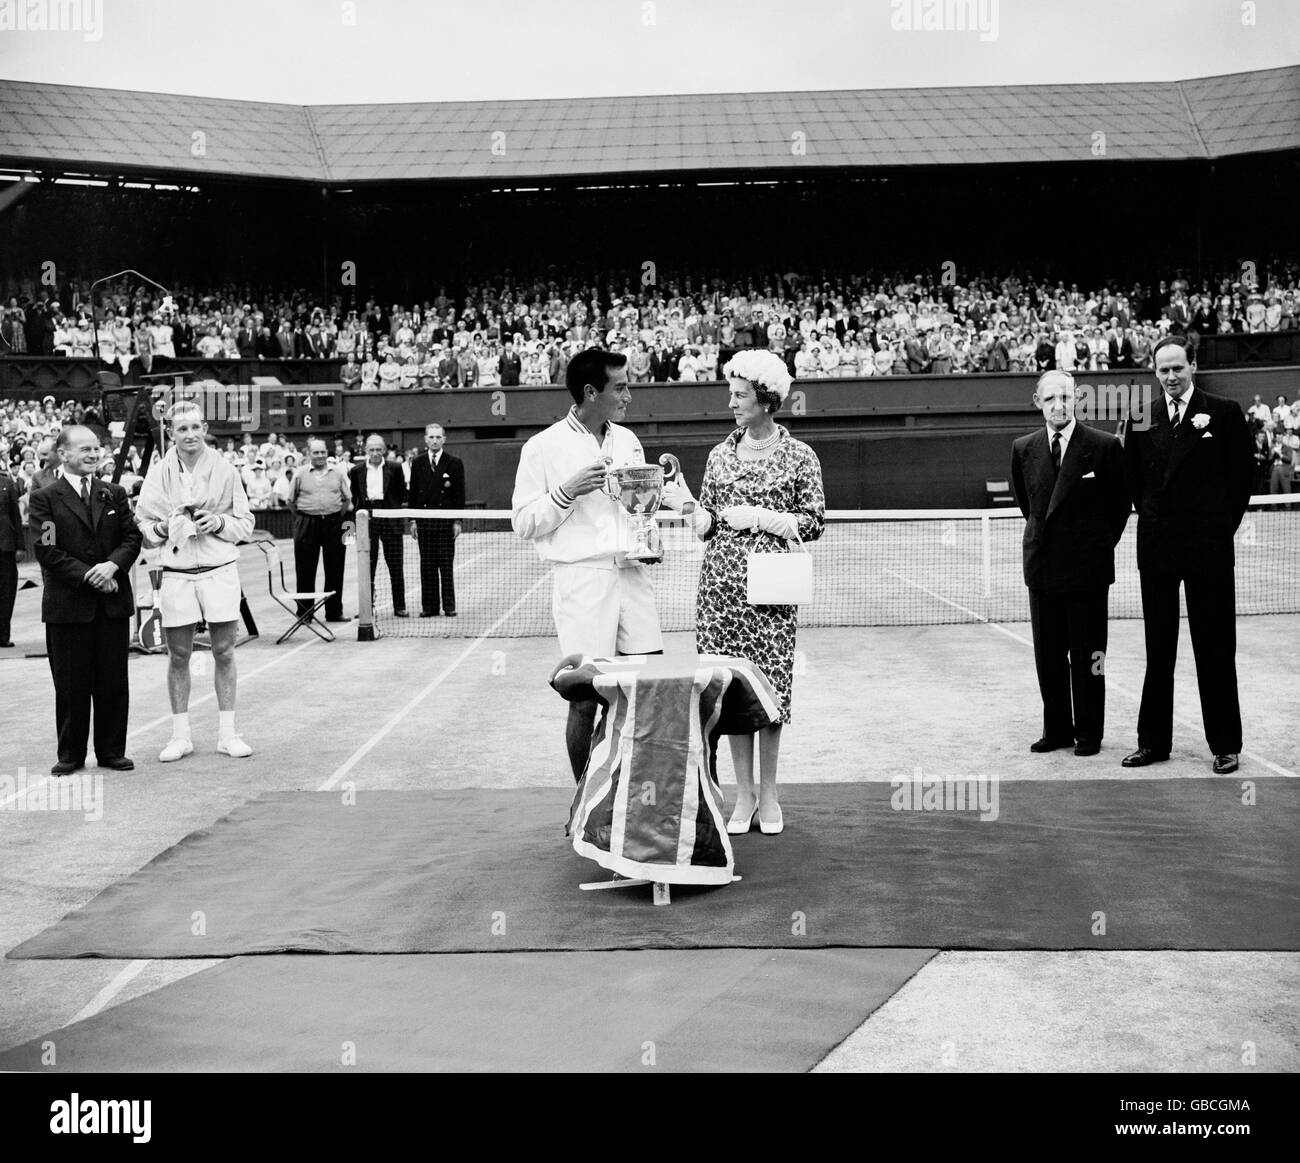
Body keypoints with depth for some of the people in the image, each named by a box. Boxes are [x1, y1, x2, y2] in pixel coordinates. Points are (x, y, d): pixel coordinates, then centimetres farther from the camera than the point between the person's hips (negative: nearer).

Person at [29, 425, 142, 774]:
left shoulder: (114, 494, 11)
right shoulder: (44, 499, -2)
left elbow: (132, 538, 6)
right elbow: (47, 551, -8)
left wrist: (113, 565, -13)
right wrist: (88, 576, -15)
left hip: (113, 602, 3)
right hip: (67, 604, -3)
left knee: (113, 682, 7)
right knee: (71, 685, 4)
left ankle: (111, 751, 18)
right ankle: (70, 755, 15)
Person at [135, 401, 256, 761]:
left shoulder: (225, 471, 3)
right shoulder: (158, 473, 4)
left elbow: (246, 524, 6)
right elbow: (141, 526, 8)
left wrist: (219, 522, -11)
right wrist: (164, 528, -11)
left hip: (220, 572, 0)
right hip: (176, 573, 0)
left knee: (224, 653, 4)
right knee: (178, 656, 5)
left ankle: (227, 732, 14)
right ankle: (180, 734, 16)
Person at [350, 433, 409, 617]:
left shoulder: (395, 468, 3)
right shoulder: (357, 471, 6)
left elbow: (402, 493, 9)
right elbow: (354, 496, 13)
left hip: (390, 520, -1)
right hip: (366, 520, 1)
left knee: (395, 565, 2)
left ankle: (399, 606, 10)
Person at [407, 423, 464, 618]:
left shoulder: (454, 463, 2)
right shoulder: (418, 464, 9)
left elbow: (460, 494, 1)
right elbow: (412, 493, 10)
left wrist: (457, 521, -5)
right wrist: (413, 520, 3)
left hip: (446, 521, -2)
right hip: (424, 520, 2)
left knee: (446, 565, 0)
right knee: (427, 565, 4)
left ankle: (449, 606, 5)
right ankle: (429, 606, 8)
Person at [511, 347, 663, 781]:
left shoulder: (628, 441, 15)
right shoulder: (543, 448, -2)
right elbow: (523, 522, -3)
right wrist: (568, 491, -15)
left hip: (632, 574, 5)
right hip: (581, 579, -5)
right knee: (585, 698, -3)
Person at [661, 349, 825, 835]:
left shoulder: (799, 456, 1)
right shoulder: (721, 454, 10)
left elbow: (813, 523, -2)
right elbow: (708, 527, 12)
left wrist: (757, 517, -11)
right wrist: (688, 505, -8)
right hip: (721, 582, 3)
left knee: (770, 685, 0)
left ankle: (768, 794, 14)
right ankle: (743, 794, 13)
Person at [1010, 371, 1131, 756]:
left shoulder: (1105, 446, -6)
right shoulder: (1023, 449, 5)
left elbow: (1120, 503, 6)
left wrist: (1100, 544, 8)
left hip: (1087, 566, -3)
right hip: (1042, 564, 3)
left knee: (1087, 655, 3)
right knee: (1048, 655, 8)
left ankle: (1089, 732, 14)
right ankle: (1057, 729, 19)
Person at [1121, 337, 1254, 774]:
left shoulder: (1224, 413, -1)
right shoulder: (1141, 418, 6)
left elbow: (1243, 471, 4)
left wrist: (1224, 522, 4)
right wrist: (1154, 519, 10)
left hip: (1209, 546, -3)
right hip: (1157, 548, 3)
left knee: (1215, 650, 3)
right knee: (1157, 651, 9)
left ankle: (1224, 745, 12)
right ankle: (1153, 741, 16)